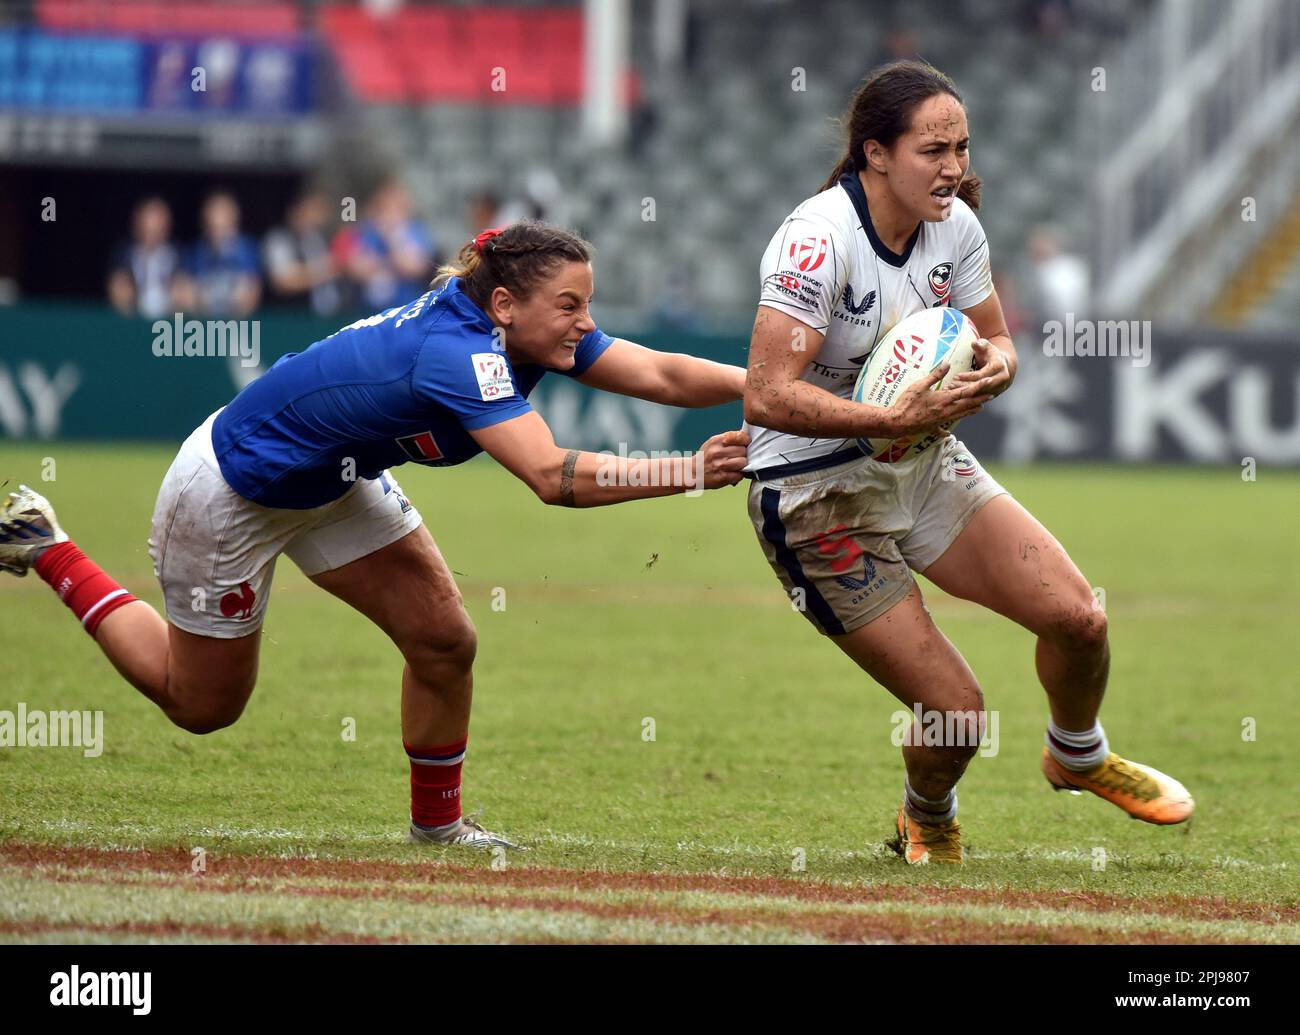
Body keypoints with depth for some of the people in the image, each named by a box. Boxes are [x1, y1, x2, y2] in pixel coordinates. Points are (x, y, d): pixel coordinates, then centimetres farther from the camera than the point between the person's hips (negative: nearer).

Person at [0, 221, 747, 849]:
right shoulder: (457, 352, -40)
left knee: (445, 642, -2)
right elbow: (553, 477, -49)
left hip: (335, 481, 8)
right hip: (230, 495, -8)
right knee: (202, 705, 12)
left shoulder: (541, 335, -15)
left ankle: (437, 819, 19)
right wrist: (690, 473, -51)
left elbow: (661, 375, -15)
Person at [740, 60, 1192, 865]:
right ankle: (927, 822, 25)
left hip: (926, 466, 7)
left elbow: (994, 340, 11)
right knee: (957, 714, -11)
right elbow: (767, 396, -31)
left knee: (1079, 617, -5)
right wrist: (896, 418, -37)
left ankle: (1079, 757, 28)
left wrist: (995, 367, -14)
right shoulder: (819, 237, -25)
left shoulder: (954, 224, -3)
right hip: (818, 499, -7)